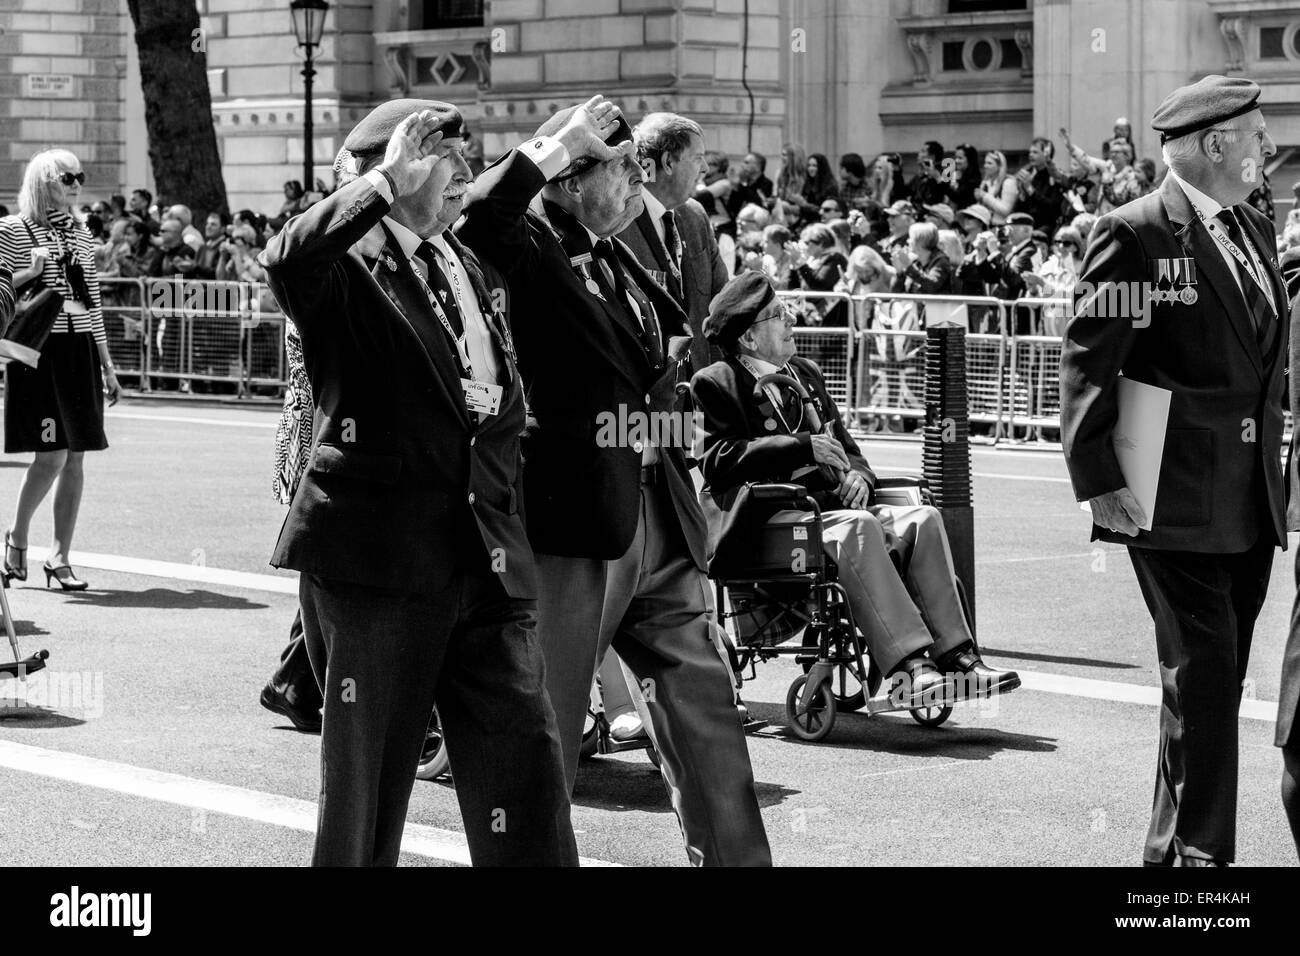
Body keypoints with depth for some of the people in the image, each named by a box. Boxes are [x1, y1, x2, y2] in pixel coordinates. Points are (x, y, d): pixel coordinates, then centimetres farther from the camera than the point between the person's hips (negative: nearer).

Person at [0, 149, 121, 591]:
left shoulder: (81, 233, 13)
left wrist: (107, 365, 16)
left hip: (79, 351, 5)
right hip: (38, 352, -5)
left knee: (76, 455, 3)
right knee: (51, 454, -11)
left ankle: (60, 556, 10)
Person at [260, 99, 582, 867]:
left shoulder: (480, 273, 17)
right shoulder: (346, 272, -6)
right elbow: (287, 260, -31)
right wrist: (386, 181, -25)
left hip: (489, 564, 6)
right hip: (377, 564, -6)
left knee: (526, 768, 0)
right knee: (368, 783, 4)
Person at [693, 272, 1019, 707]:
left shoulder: (805, 374, 26)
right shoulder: (715, 383, 3)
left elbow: (846, 449, 28)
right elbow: (716, 460, -11)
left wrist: (857, 475, 2)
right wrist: (802, 447, -16)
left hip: (828, 503, 7)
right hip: (768, 519, -7)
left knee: (922, 518, -18)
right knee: (857, 527, -35)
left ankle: (955, 655, -25)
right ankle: (907, 669, -42)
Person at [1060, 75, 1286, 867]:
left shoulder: (1256, 232, 14)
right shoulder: (1137, 235, -10)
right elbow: (1088, 367, -12)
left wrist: (1274, 462, 16)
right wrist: (1098, 480, -17)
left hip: (1251, 503, 7)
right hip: (1177, 501, -7)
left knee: (1219, 679, 10)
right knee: (1202, 674, -9)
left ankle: (1177, 848, 19)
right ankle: (1198, 850, -1)